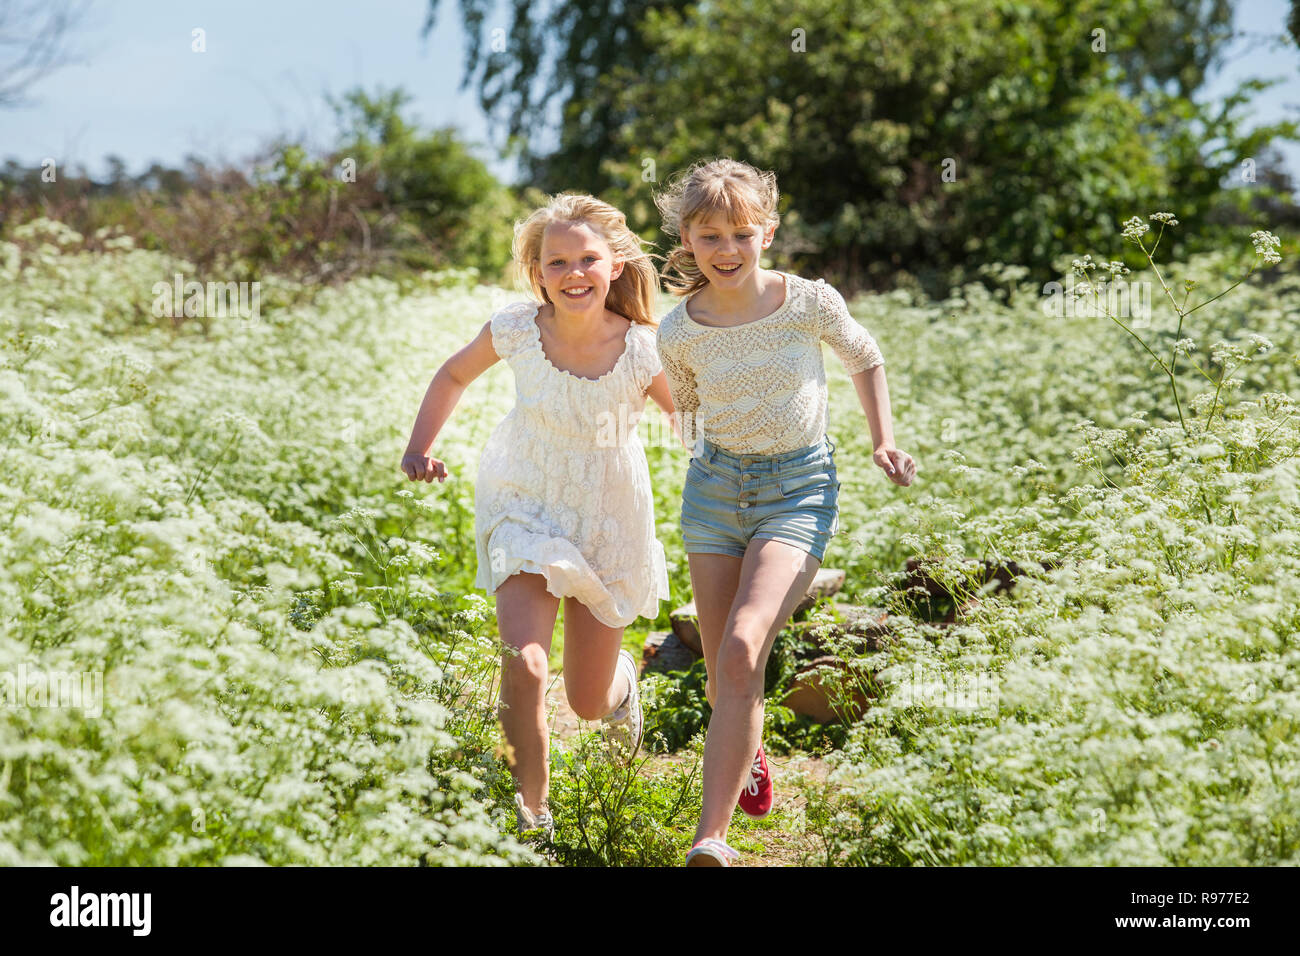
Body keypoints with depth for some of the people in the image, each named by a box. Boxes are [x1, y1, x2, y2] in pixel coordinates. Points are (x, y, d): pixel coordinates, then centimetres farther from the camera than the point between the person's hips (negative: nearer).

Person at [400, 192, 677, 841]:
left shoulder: (643, 352, -21)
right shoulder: (516, 330, -17)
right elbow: (454, 376, 4)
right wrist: (420, 447, -7)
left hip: (609, 522, 0)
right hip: (526, 512, 0)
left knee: (589, 704, 12)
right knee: (523, 664, -23)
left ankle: (622, 681, 53)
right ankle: (532, 811, 0)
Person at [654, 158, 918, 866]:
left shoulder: (810, 303, -10)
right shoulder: (678, 333, -5)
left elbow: (865, 360, 11)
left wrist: (883, 440, 4)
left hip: (798, 489, -3)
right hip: (714, 486, 3)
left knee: (742, 651, -23)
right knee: (725, 678, 5)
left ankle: (709, 841, -23)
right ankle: (747, 757, 42)